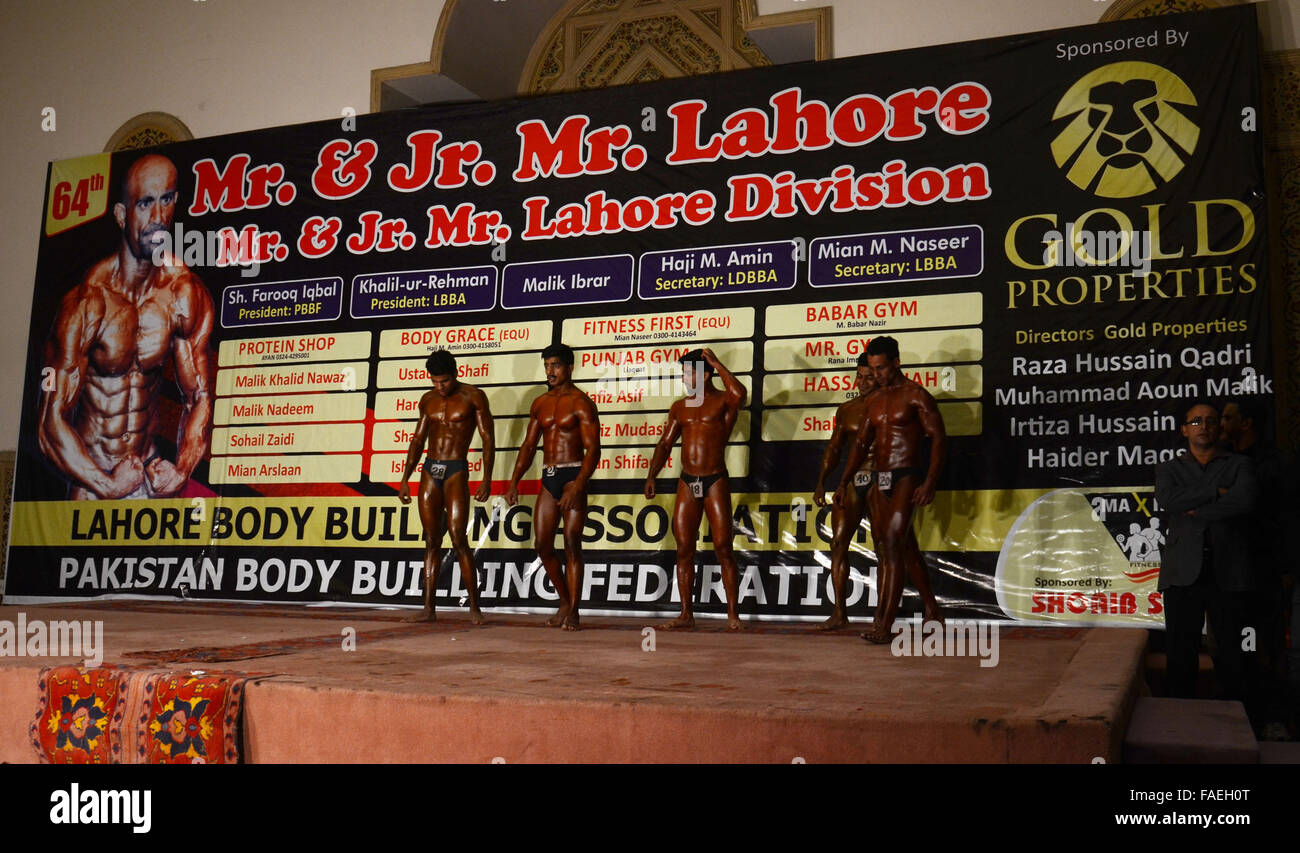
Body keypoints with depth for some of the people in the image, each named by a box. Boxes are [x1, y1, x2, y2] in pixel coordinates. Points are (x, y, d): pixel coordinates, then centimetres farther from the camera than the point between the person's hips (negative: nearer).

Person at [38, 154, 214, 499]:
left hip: (151, 468, 3)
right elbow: (51, 424, -14)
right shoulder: (86, 303, -15)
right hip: (90, 480, -2)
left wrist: (182, 469, -12)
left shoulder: (186, 296, -5)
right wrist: (108, 486, -18)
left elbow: (199, 398, 1)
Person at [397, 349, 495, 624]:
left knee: (459, 541, -10)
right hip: (429, 471, 5)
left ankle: (474, 607, -2)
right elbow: (418, 440, 16)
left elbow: (488, 439, -5)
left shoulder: (473, 397, -3)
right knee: (432, 541, 5)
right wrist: (405, 479, 11)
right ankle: (428, 609, 7)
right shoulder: (428, 400, 12)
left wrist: (487, 480, -13)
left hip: (456, 470, -5)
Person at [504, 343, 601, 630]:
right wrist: (514, 482, 9)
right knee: (543, 544, 5)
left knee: (572, 544, -7)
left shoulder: (581, 403, -7)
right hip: (548, 477, 7)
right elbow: (529, 446, 17)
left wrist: (578, 486, -23)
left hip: (573, 475, -6)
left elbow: (593, 448, -13)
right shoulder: (540, 403, 13)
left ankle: (573, 611, 0)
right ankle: (565, 600, 22)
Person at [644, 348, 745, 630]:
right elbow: (665, 444, 13)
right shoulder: (680, 407, 14)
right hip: (687, 482, 5)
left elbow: (739, 393, -26)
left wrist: (715, 362, -15)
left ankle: (733, 614, 3)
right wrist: (651, 475, 0)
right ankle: (686, 614, 11)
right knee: (684, 549, 4)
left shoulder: (723, 401, -1)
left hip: (715, 481, -5)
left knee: (723, 548, -5)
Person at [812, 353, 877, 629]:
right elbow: (834, 448, 18)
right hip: (853, 482, 5)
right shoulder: (846, 410, 14)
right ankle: (839, 612, 9)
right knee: (839, 543, 2)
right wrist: (821, 481, 11)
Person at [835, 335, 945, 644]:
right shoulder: (874, 400, 14)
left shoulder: (915, 395, -6)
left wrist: (929, 484, -19)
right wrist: (844, 483, 10)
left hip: (906, 478, -7)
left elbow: (939, 438, -10)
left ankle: (884, 625, -16)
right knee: (906, 550, 13)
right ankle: (932, 613, 24)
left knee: (893, 547, -14)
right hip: (880, 480, 7)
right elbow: (861, 442, 17)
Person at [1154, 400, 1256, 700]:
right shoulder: (1168, 469, 15)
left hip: (1228, 572, 0)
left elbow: (1245, 500, -9)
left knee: (1229, 650, 2)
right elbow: (1167, 500, -7)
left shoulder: (1239, 465, 13)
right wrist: (1216, 492, -8)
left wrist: (1196, 511, -7)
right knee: (1181, 651, -1)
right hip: (1183, 572, 0)